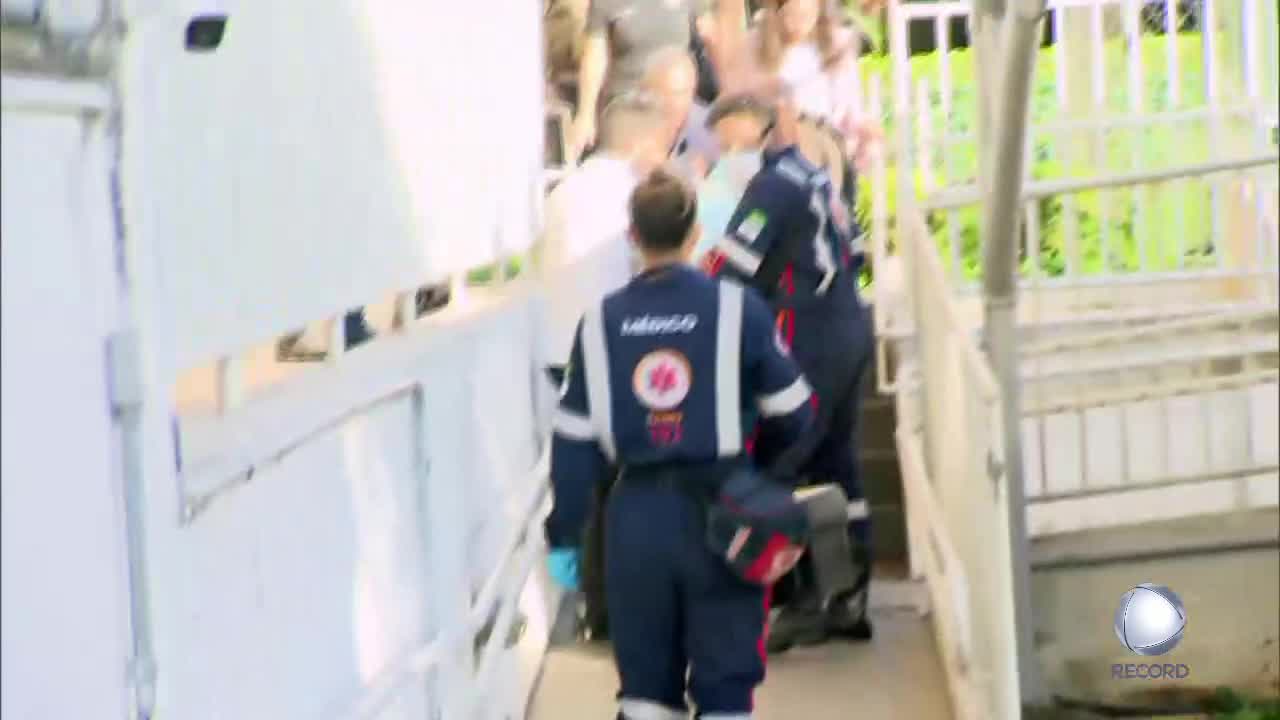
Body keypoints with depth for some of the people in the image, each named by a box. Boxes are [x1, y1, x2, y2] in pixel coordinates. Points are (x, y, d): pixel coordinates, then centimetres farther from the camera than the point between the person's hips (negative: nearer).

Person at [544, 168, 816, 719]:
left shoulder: (600, 322, 1)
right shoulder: (737, 309, -6)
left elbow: (574, 442, 3)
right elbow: (793, 414, 0)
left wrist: (564, 535, 11)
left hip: (636, 516, 2)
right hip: (719, 510, -2)